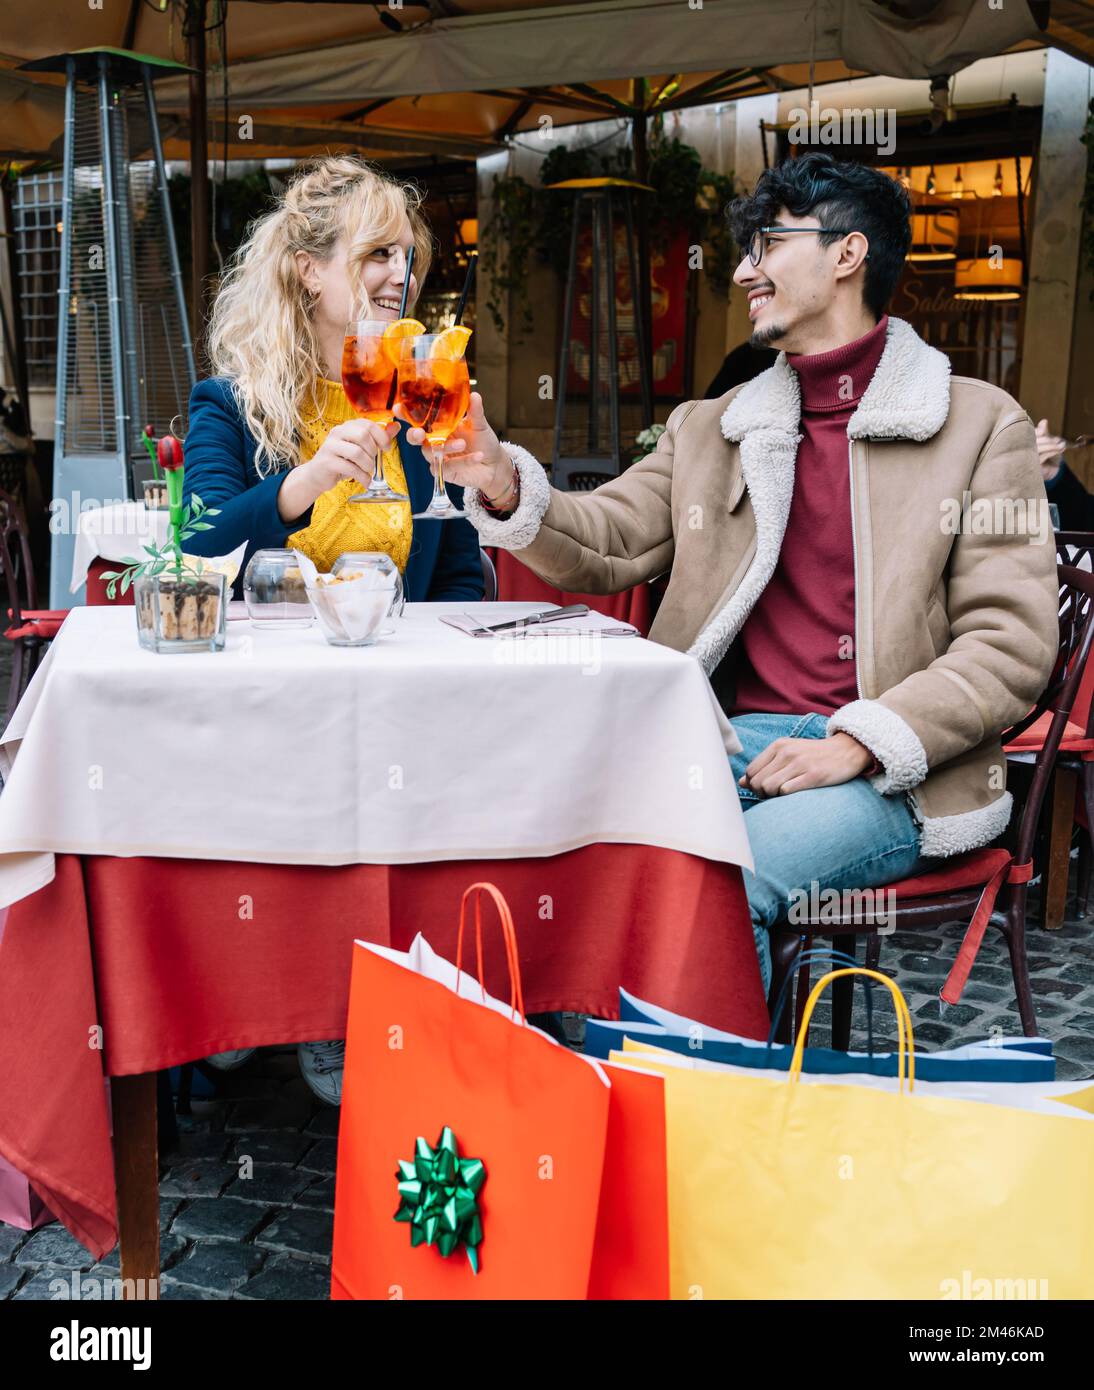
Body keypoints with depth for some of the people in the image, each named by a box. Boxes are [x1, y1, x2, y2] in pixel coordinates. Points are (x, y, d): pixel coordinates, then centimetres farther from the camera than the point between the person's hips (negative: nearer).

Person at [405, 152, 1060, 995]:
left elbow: (1012, 644, -3)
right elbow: (605, 546, 12)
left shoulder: (980, 424, 4)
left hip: (896, 774, -3)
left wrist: (853, 746, -14)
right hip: (740, 741, 4)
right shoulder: (710, 429, 19)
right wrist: (501, 482, -9)